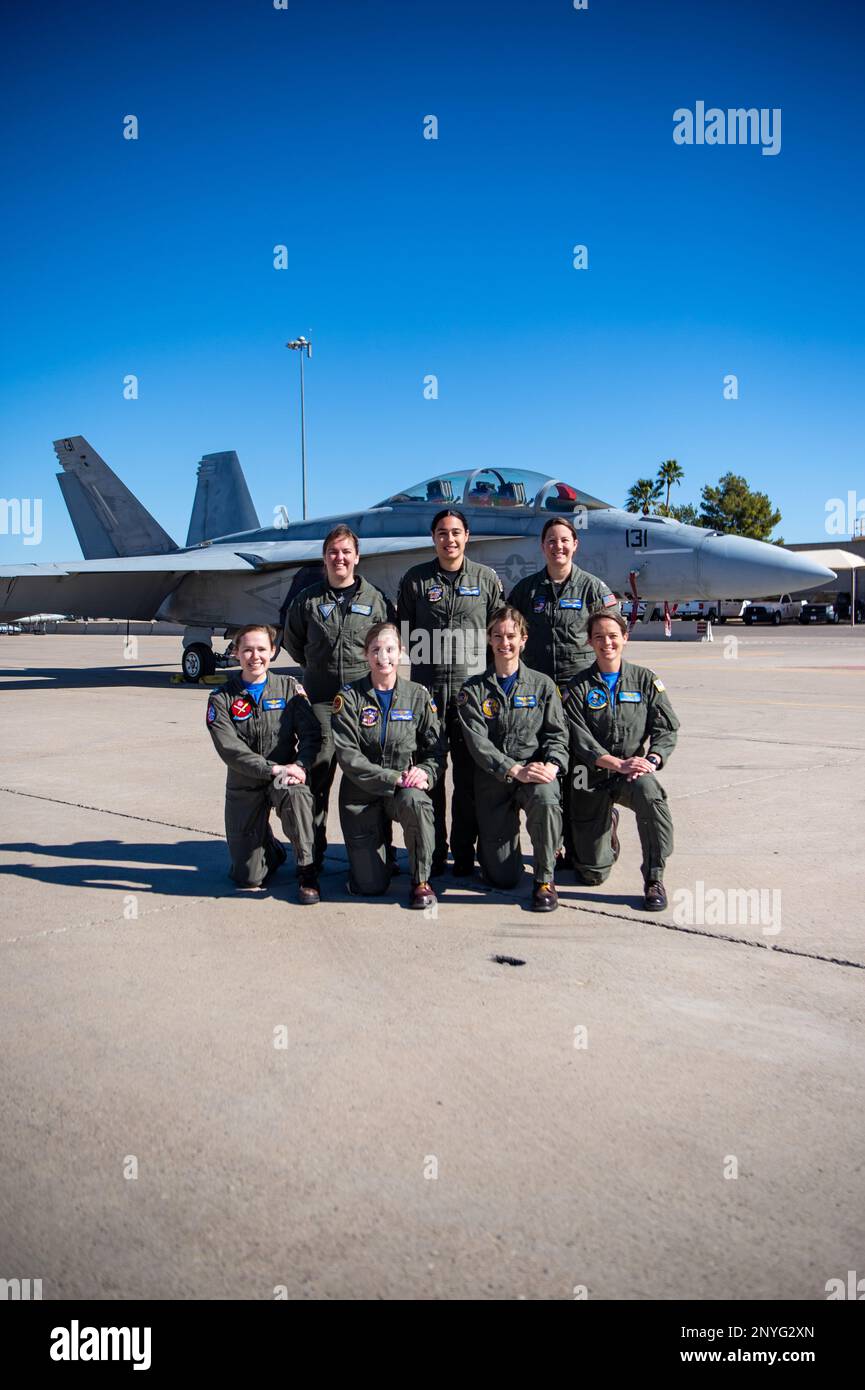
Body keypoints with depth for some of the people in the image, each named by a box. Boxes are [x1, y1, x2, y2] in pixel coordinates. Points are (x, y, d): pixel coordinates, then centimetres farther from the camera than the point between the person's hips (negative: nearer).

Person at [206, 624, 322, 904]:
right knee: (247, 878, -3)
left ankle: (307, 871, -20)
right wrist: (273, 769, -25)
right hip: (244, 787, 1)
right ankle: (272, 851, 34)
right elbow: (230, 750, -14)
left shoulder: (289, 688, 3)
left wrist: (300, 766, -24)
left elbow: (311, 732, -5)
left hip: (285, 776, 0)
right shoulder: (222, 699, -1)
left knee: (293, 792, -39)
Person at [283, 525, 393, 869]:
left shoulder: (375, 598, 6)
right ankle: (312, 852, 4)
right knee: (318, 769, -4)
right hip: (320, 699, 0)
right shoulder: (307, 599, 8)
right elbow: (292, 640, 21)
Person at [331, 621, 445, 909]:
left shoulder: (418, 695, 2)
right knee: (370, 886, -8)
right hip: (362, 792, -1)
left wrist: (425, 772, -21)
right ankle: (369, 850, 30)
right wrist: (392, 778, -22)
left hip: (406, 787, 1)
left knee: (415, 802, -39)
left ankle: (421, 881, -15)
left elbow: (436, 748, 2)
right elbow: (347, 755, -12)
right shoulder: (349, 697, -4)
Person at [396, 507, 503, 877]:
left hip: (472, 684, 0)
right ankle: (432, 852, 13)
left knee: (469, 772, 3)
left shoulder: (487, 578, 8)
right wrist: (425, 660, 7)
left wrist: (486, 667, 6)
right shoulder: (415, 580, 7)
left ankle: (464, 852, 14)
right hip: (427, 686, 0)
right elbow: (405, 629, 12)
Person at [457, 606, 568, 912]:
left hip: (537, 773, 0)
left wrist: (552, 765, -20)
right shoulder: (473, 690, 3)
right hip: (493, 781, 0)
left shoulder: (542, 684, 7)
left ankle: (545, 879, -15)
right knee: (503, 878, -6)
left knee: (546, 798, -39)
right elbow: (477, 741, -9)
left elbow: (557, 733, 1)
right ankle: (489, 843, 33)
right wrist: (514, 770, -22)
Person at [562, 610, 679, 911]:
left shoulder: (645, 679, 5)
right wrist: (618, 764, -24)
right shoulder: (579, 687, 0)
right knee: (591, 873, 1)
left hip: (635, 771, 0)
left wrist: (652, 760, -19)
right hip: (592, 778, 0)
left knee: (650, 794, -39)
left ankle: (654, 879, -19)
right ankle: (608, 824, 36)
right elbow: (579, 739, -11)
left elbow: (667, 728, 0)